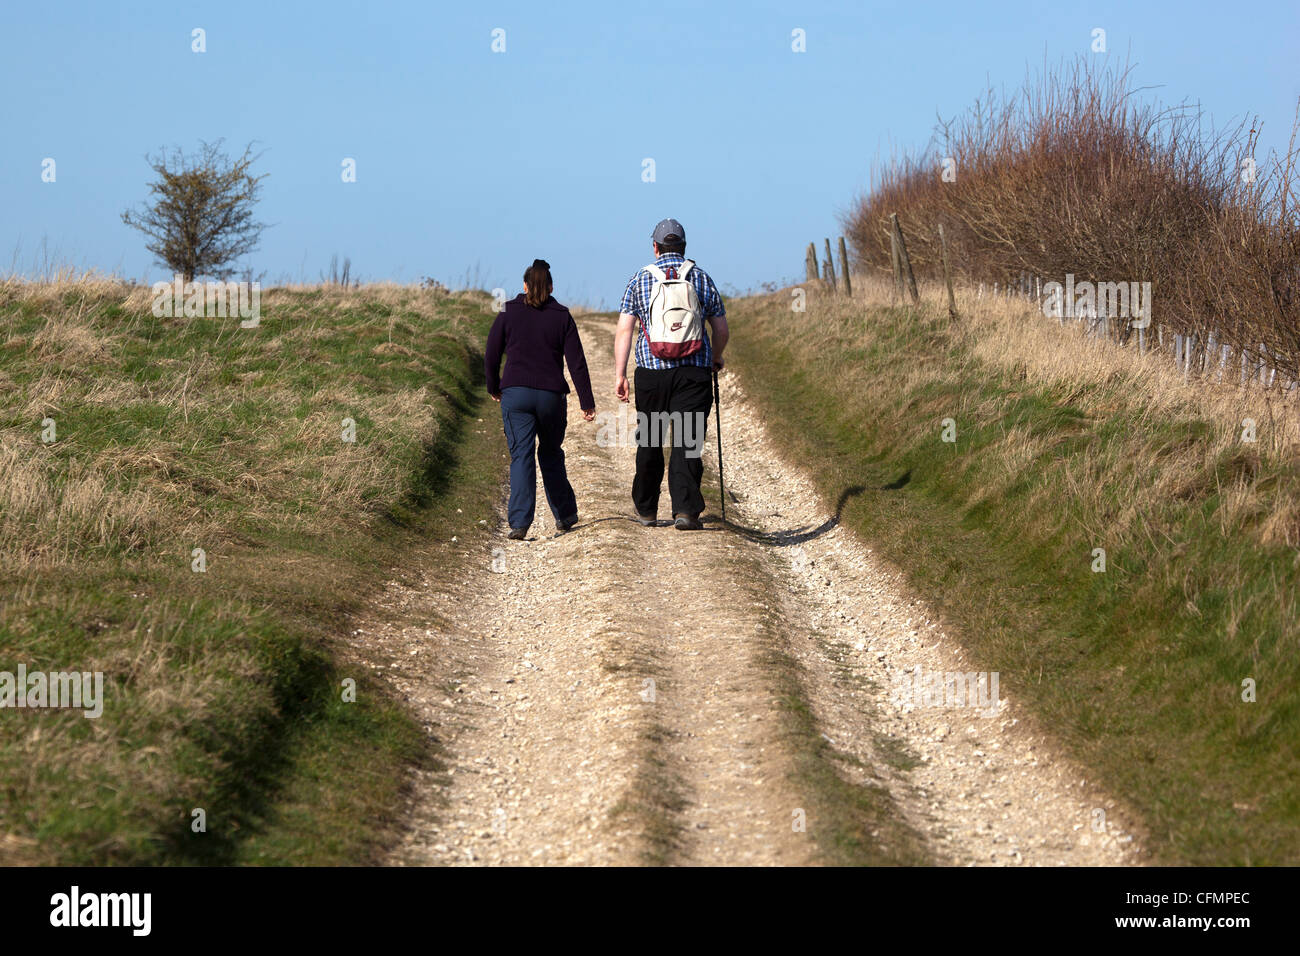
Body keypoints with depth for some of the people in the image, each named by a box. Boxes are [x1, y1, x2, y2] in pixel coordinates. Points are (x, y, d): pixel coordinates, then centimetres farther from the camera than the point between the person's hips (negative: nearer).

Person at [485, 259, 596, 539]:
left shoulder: (509, 312, 3)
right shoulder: (562, 317, 3)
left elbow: (491, 355, 5)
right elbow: (577, 362, 0)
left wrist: (494, 387, 21)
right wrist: (587, 402, 3)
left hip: (515, 394, -1)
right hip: (551, 395, 1)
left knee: (521, 457, -4)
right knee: (551, 455, 18)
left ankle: (519, 523, -17)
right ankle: (565, 516, 27)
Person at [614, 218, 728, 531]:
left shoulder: (640, 279, 4)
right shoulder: (700, 278, 6)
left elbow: (624, 330, -3)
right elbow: (721, 327, 11)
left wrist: (620, 374, -2)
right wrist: (716, 358, 29)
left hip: (651, 372, 0)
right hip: (694, 374, 0)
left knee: (649, 440, 14)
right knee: (687, 440, -2)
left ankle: (646, 509, 25)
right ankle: (685, 510, -14)